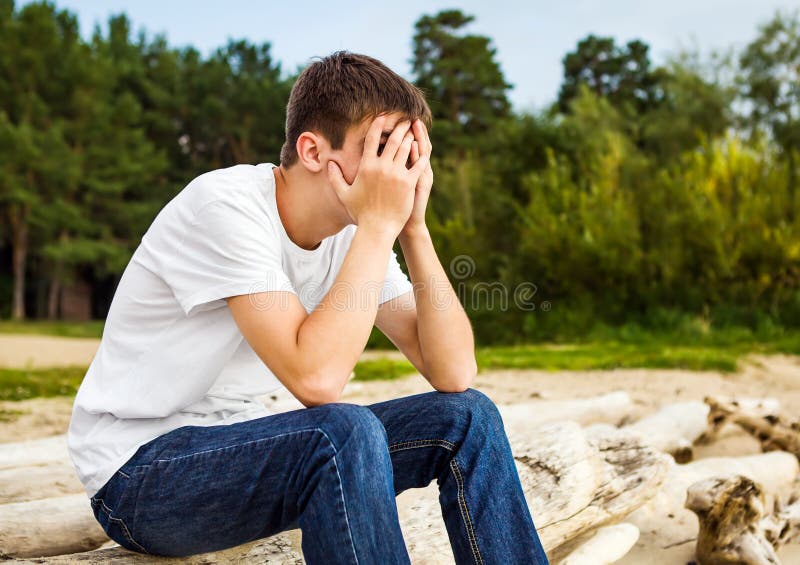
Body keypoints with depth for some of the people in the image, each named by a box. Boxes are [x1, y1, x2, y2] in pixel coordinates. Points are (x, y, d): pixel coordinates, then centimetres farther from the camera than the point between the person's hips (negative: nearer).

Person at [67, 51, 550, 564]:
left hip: (241, 445, 7)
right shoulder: (225, 206, -23)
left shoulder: (353, 231, -2)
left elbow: (455, 373, -10)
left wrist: (413, 227, -18)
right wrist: (380, 225, -28)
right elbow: (316, 378, -35)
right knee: (345, 434, -34)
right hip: (138, 474, -7)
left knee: (466, 415, -7)